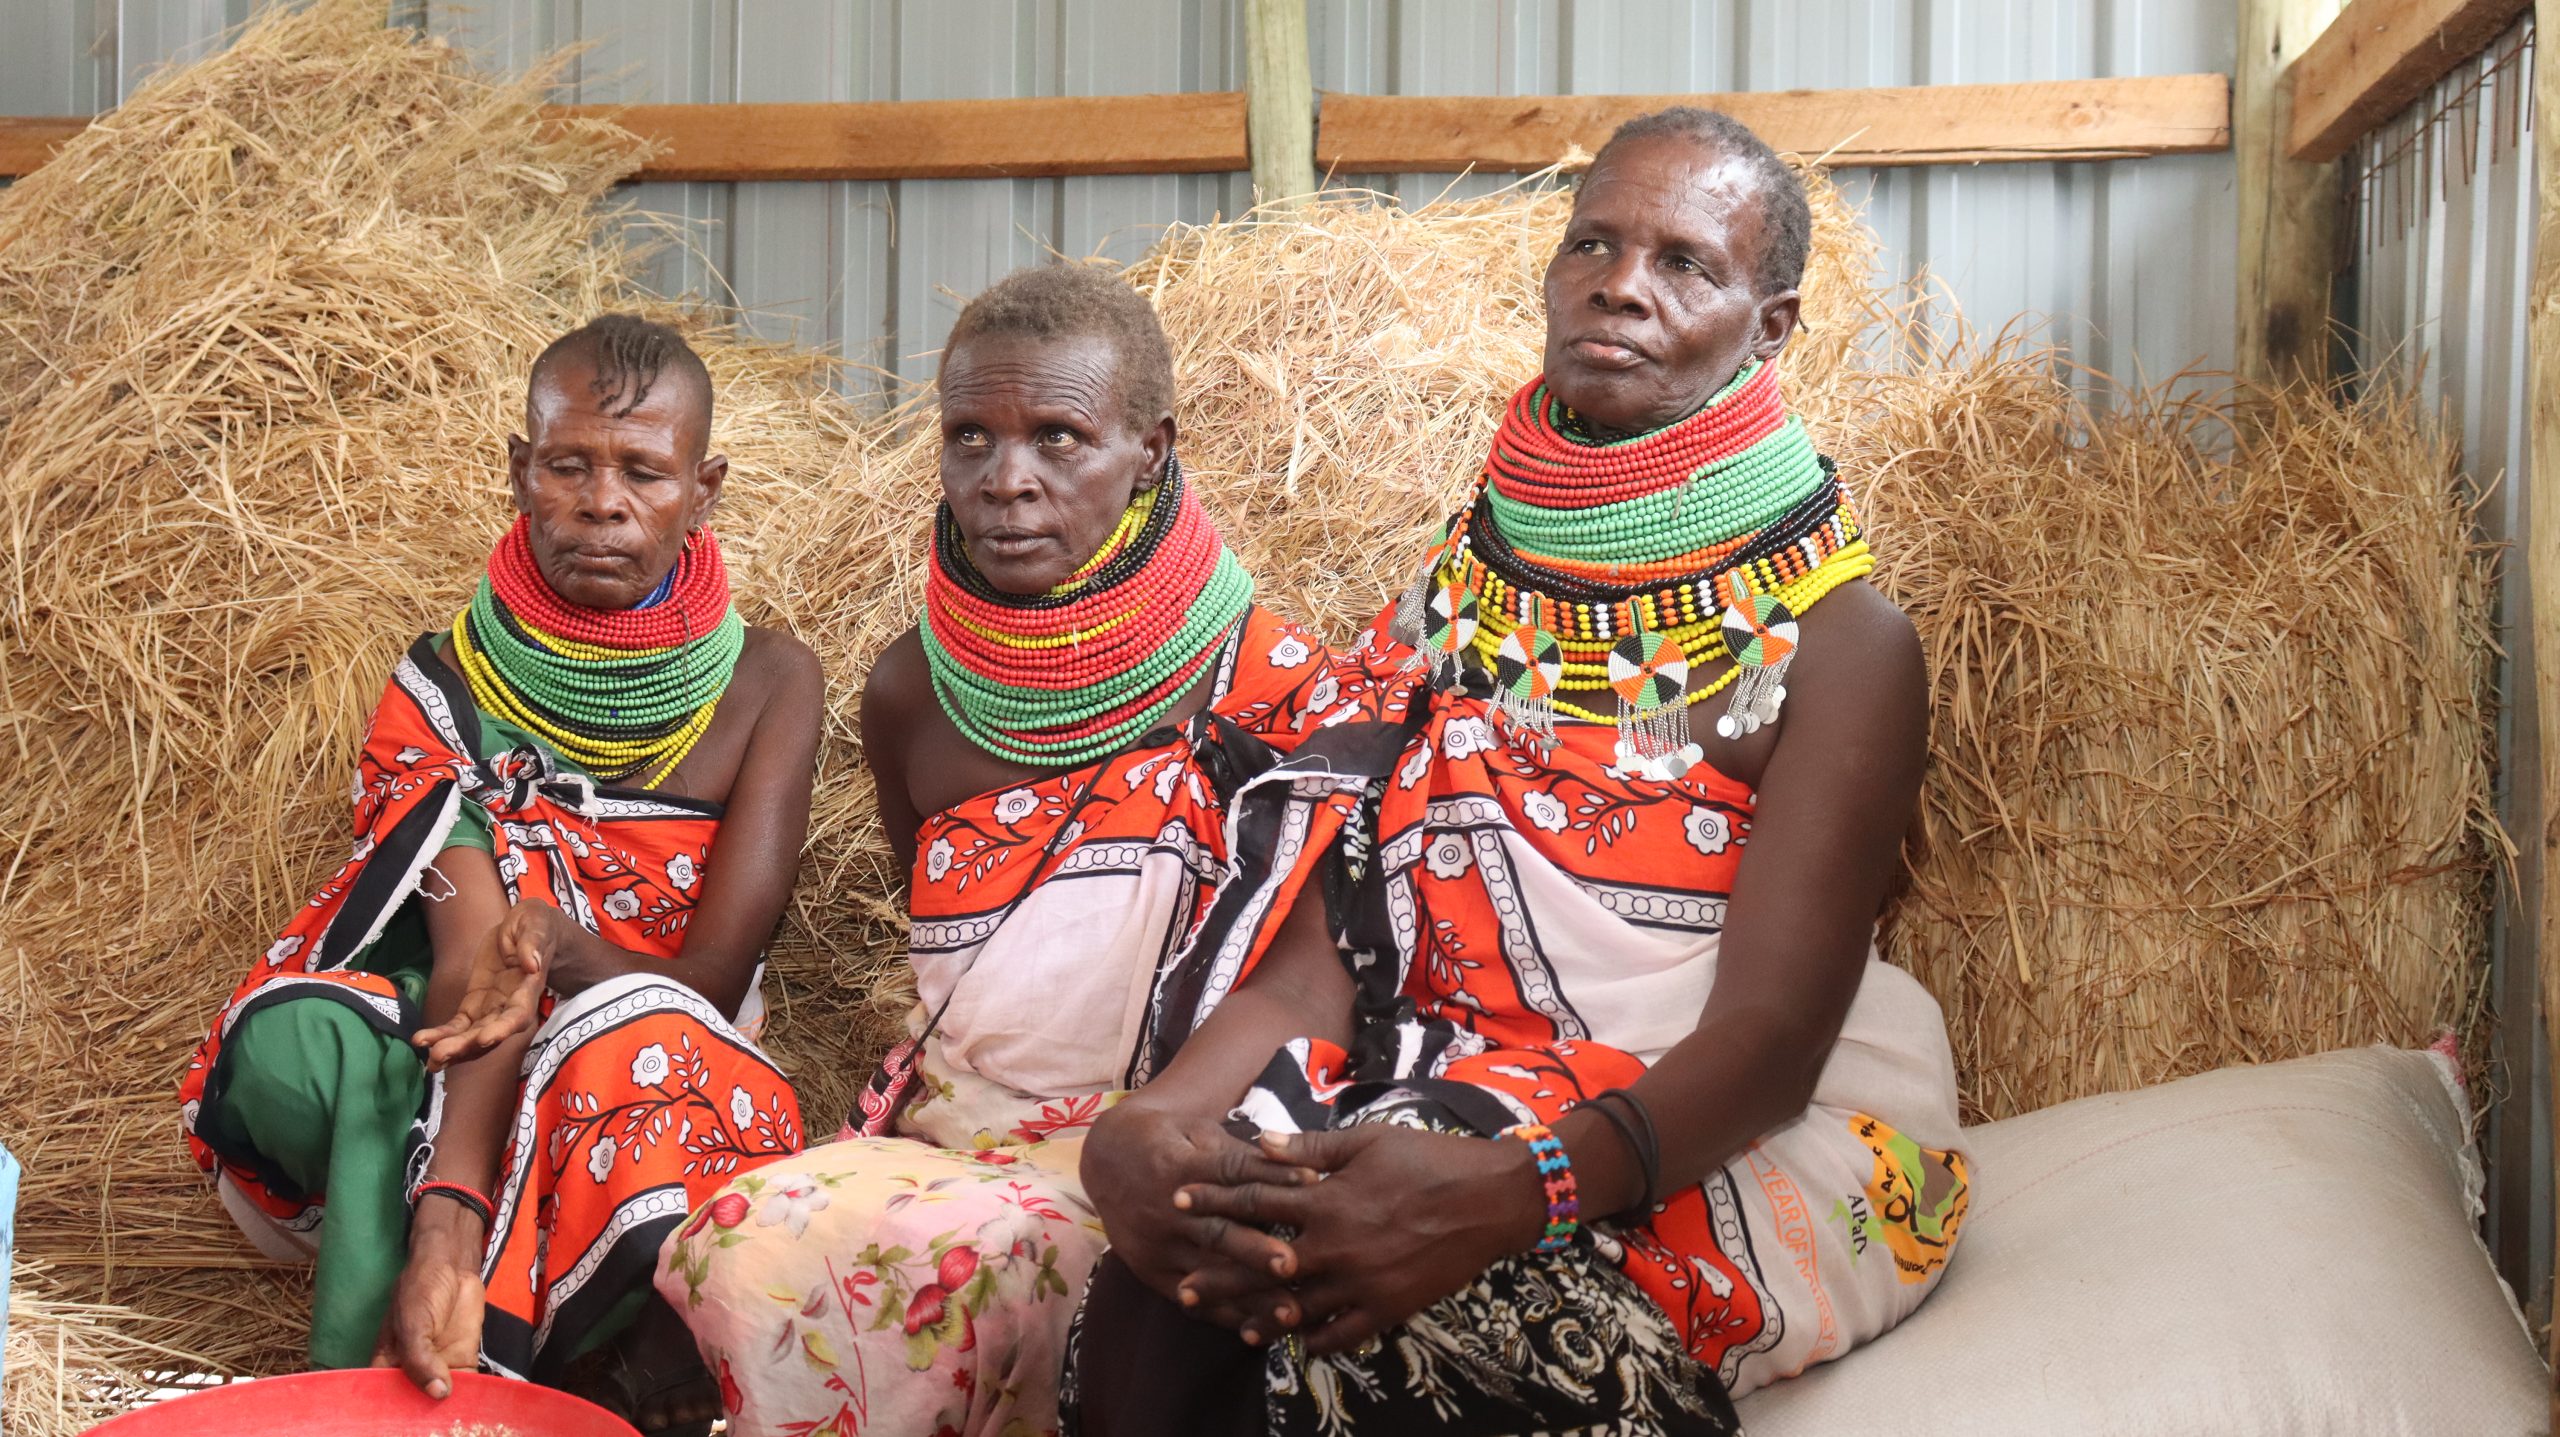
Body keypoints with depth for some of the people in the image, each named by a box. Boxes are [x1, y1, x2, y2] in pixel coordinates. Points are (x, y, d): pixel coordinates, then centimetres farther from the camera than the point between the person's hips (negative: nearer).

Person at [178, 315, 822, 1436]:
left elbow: (709, 989, -8)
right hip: (461, 1101, 1)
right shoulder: (451, 686, -4)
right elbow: (472, 963, -19)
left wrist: (561, 944, -30)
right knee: (291, 1038, -32)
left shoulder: (765, 682, -3)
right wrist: (446, 1227, -36)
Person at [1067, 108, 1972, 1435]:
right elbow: (1312, 962, 1)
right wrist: (1151, 1123, -22)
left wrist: (1505, 1194, -34)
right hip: (1445, 1105, 4)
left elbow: (1767, 1039, -14)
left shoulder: (1839, 644, -5)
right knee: (1194, 1225, -28)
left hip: (1734, 1150, -3)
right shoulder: (1452, 599, 9)